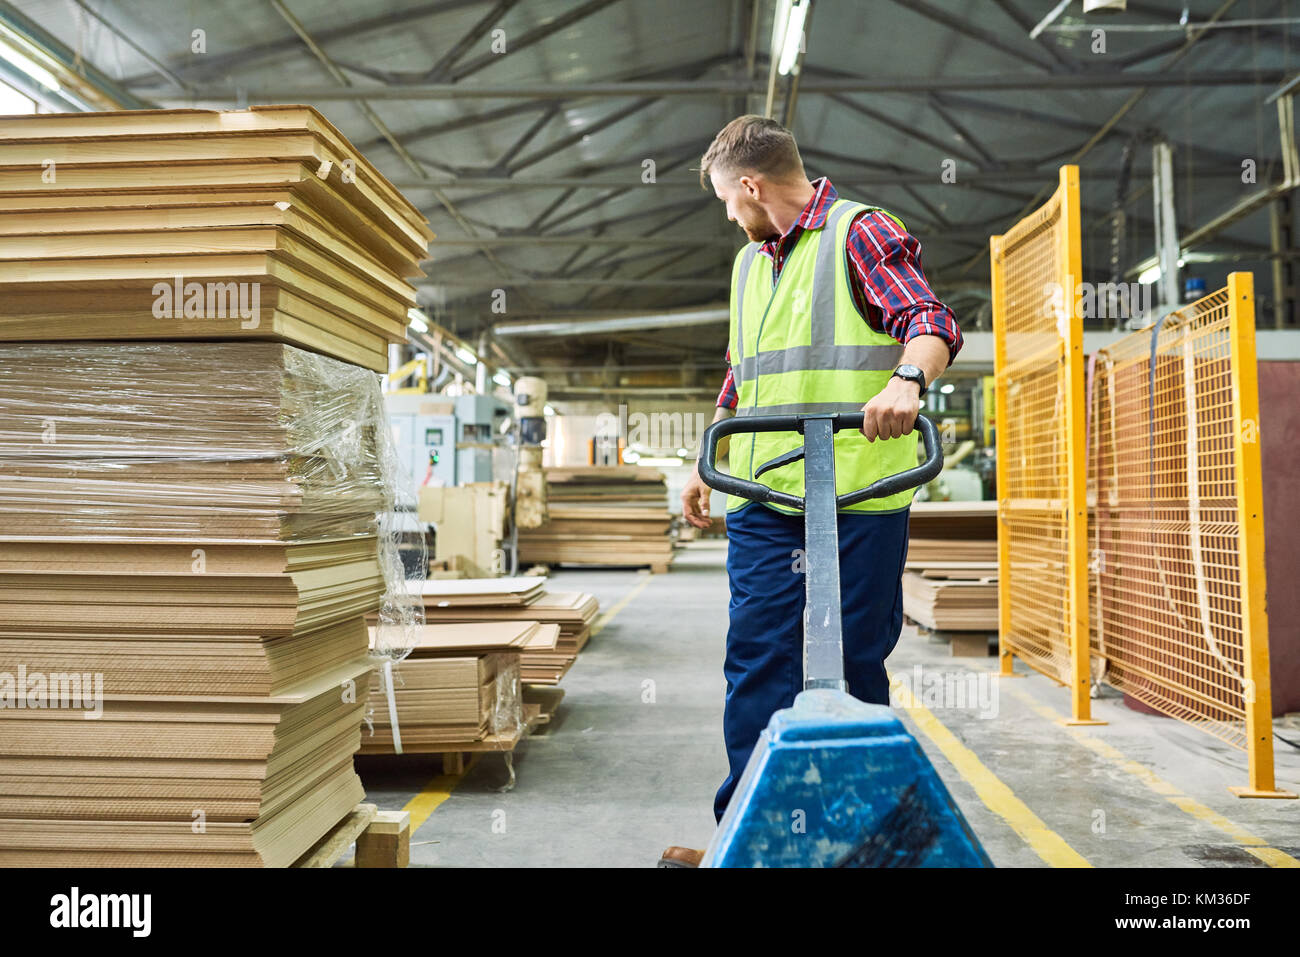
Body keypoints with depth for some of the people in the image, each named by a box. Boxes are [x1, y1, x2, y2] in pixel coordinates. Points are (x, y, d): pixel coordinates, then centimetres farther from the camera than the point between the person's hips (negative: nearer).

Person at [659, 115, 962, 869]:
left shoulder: (863, 232, 2)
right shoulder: (750, 263, 23)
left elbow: (931, 321, -11)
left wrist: (906, 380, -32)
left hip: (859, 493, -6)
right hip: (764, 496, 6)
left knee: (857, 661, 3)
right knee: (757, 658, 1)